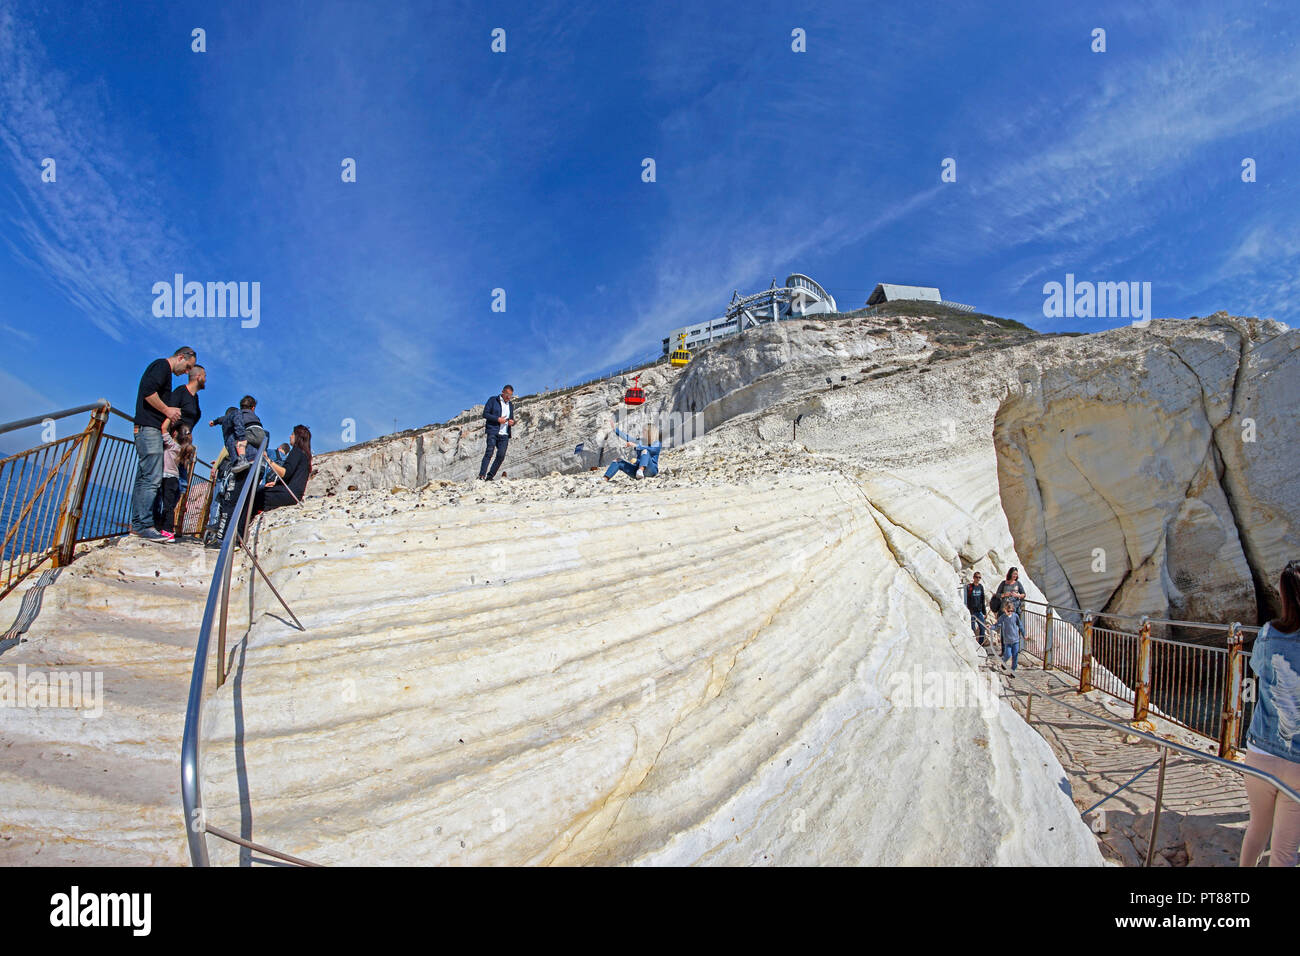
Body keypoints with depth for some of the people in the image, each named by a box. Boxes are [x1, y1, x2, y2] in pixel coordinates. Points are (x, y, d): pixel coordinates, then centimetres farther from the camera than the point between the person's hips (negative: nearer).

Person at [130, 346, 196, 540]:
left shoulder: (162, 369, 26)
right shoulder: (162, 365, -4)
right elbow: (148, 392, -19)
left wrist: (170, 413, 13)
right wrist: (167, 410, -12)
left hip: (146, 430, 10)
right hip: (150, 428, -10)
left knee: (143, 479, 9)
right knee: (152, 479, -13)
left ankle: (136, 525, 12)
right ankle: (145, 525, -14)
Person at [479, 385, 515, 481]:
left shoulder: (511, 405, 21)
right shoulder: (493, 400, 5)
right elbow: (485, 414, 0)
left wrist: (512, 422, 4)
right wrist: (498, 419, -12)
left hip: (504, 434, 5)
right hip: (493, 432, -5)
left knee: (501, 456, -5)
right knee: (489, 452, -16)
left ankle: (490, 476, 3)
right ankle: (481, 476, -19)